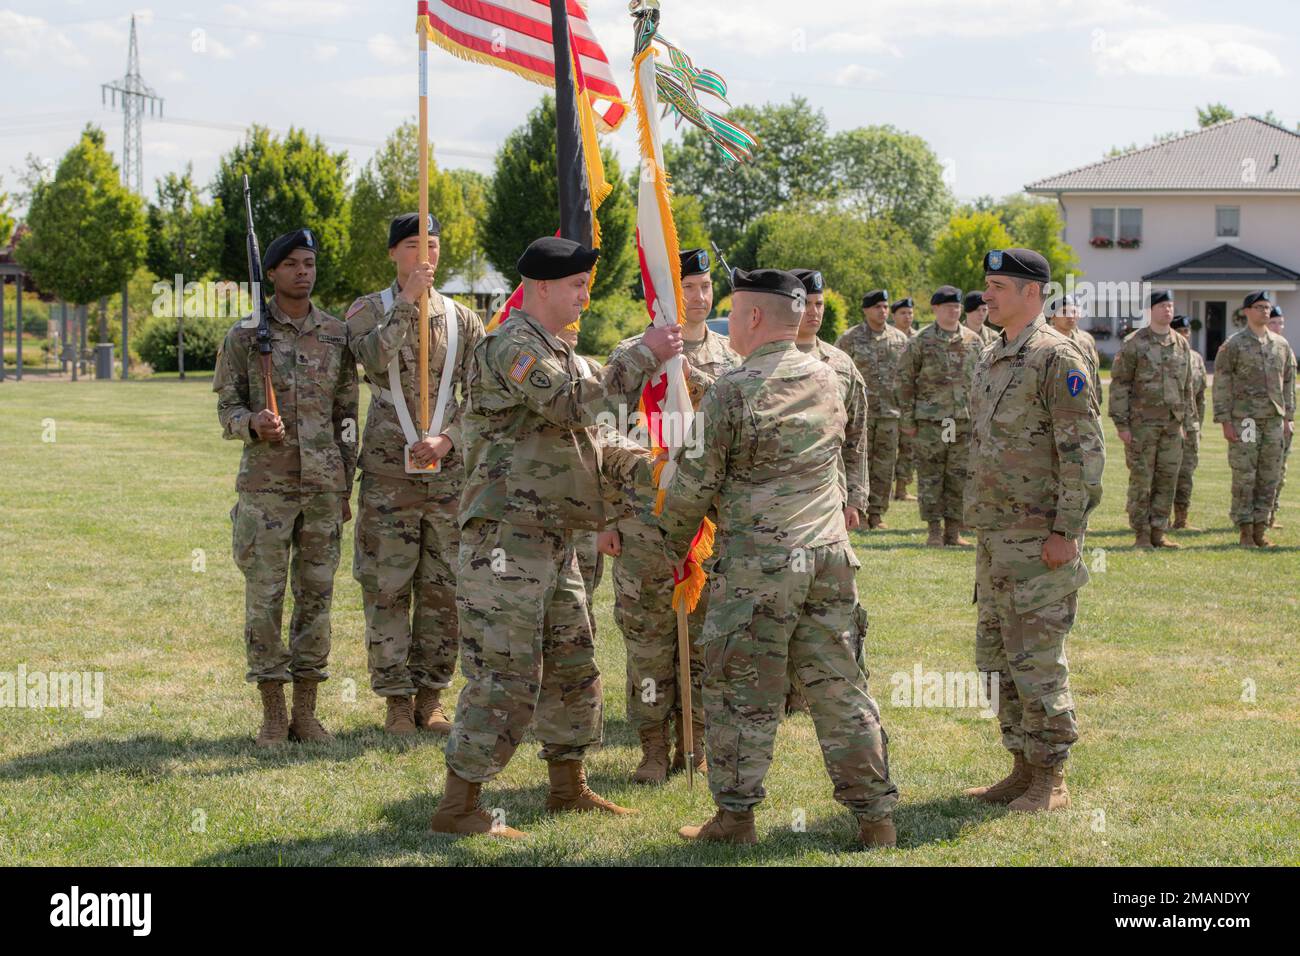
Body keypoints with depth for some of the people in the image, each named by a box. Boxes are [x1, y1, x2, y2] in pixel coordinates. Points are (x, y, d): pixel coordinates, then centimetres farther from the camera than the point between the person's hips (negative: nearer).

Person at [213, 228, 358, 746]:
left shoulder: (337, 334, 8)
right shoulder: (244, 336, 1)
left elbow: (347, 413, 12)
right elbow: (227, 407, 3)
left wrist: (346, 486, 10)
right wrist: (253, 423, -21)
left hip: (324, 485, 2)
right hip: (266, 484, -2)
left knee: (316, 595, 5)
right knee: (264, 598, -2)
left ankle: (306, 711, 12)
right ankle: (273, 713, 7)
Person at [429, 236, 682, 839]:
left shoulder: (552, 348, 19)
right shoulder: (512, 346, -13)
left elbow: (581, 437, 25)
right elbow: (575, 403, -25)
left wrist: (642, 464, 16)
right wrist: (644, 357, -20)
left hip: (554, 538, 10)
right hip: (508, 536, -10)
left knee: (572, 666, 16)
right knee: (506, 676, -10)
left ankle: (569, 788, 28)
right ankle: (457, 806, -4)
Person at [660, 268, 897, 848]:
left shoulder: (732, 391, -11)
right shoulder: (827, 380, 8)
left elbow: (695, 484, -6)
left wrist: (674, 544, 11)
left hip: (756, 565, -5)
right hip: (830, 558, 5)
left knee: (741, 693, 5)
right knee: (840, 689, 9)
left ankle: (735, 817, 10)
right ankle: (874, 816, 10)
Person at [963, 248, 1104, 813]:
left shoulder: (1056, 358, -13)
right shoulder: (991, 359, 15)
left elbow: (1084, 451, -17)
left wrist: (1066, 531, -20)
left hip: (1038, 539, -9)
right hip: (994, 537, 9)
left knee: (1037, 661, -5)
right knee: (997, 659, 13)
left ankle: (1051, 783, 3)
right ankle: (1023, 769, 21)